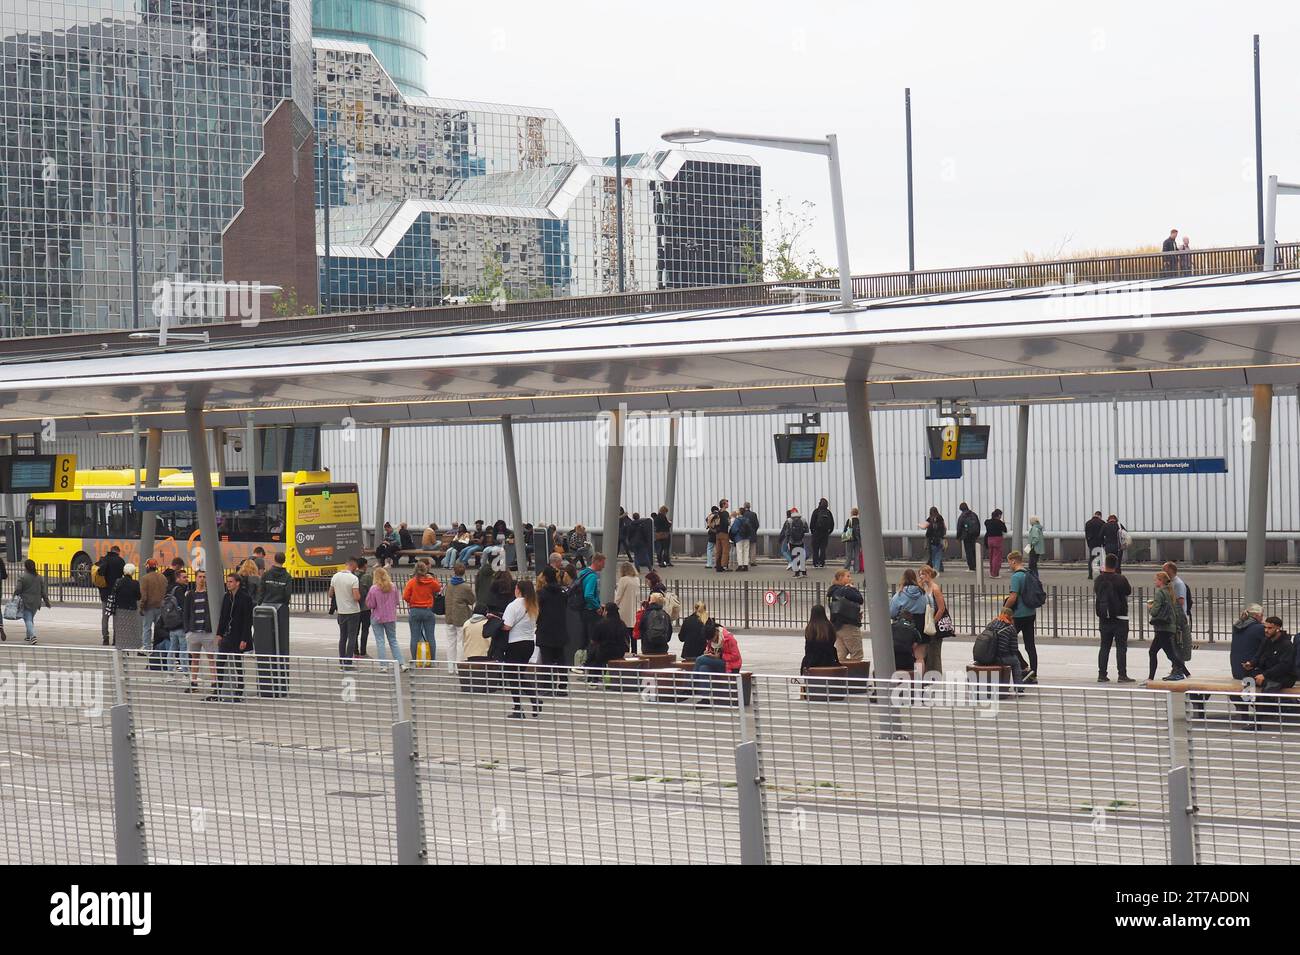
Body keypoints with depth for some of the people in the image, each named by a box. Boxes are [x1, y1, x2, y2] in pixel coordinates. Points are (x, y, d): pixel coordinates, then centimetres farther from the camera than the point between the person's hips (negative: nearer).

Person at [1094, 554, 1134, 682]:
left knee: (1104, 646, 11)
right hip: (1120, 617, -4)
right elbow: (1128, 591, 3)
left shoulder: (1098, 579, -3)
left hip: (1104, 618, 4)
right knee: (1121, 647, 0)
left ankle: (1102, 674, 9)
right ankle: (1122, 674, -4)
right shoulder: (1121, 579, -14)